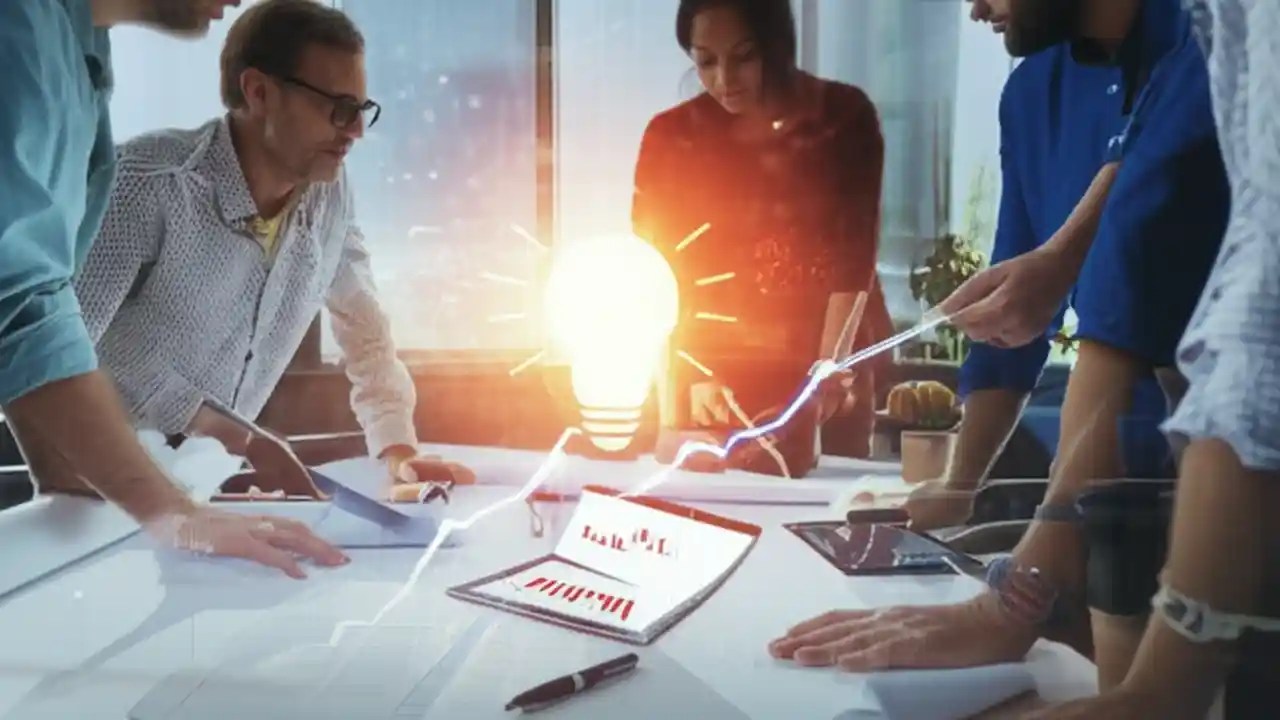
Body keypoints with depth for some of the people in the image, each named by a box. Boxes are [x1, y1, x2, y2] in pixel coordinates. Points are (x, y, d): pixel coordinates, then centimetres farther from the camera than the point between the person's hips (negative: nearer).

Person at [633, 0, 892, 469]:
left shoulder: (845, 118, -1)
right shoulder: (670, 137, 1)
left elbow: (855, 261, -7)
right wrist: (694, 377, -18)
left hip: (825, 384, 0)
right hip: (714, 387, 1)